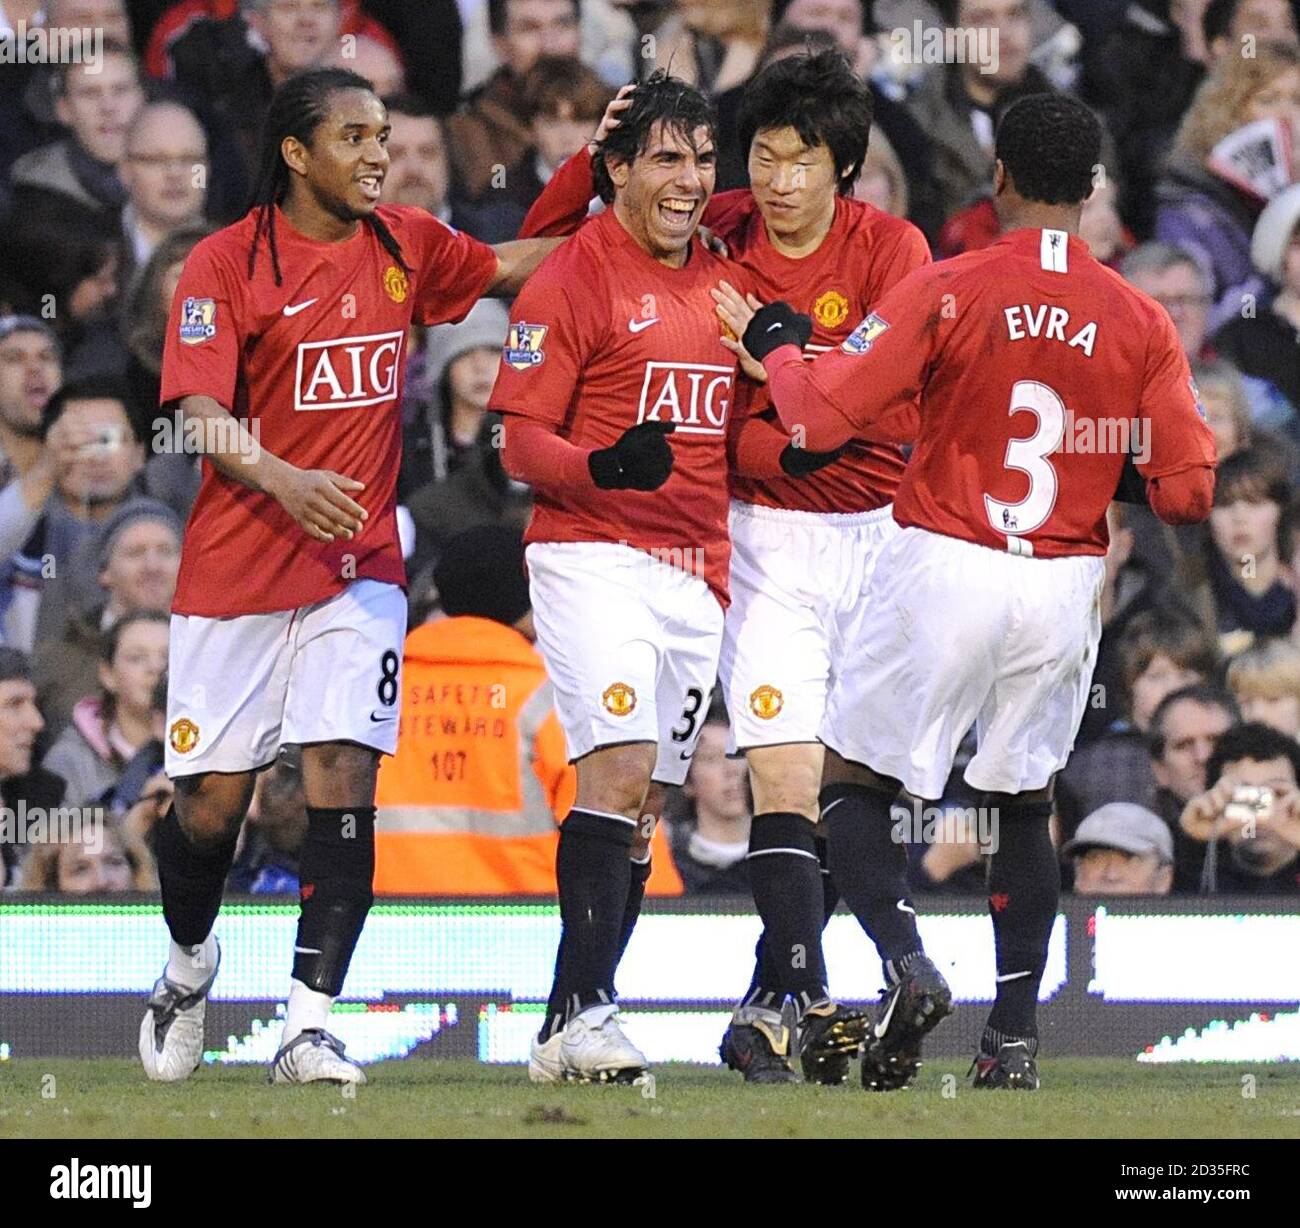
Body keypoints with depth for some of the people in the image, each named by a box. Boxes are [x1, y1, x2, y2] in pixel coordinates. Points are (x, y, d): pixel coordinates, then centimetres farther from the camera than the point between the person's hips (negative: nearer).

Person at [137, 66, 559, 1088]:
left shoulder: (403, 246, 8)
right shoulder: (228, 263, -6)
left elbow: (517, 266, 24)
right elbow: (201, 415, -14)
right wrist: (283, 482, -32)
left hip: (360, 564, 3)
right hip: (238, 568, -3)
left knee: (344, 778, -14)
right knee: (211, 802, 3)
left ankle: (310, 1023, -16)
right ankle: (190, 966, 33)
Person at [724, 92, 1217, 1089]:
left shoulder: (945, 291, -8)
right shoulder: (1141, 322, -1)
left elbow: (820, 417, -10)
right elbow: (1188, 490, -3)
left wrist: (778, 347, 10)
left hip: (945, 565, -3)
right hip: (1064, 586, 3)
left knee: (862, 781, 8)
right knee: (1025, 803, 17)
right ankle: (1015, 1029, 12)